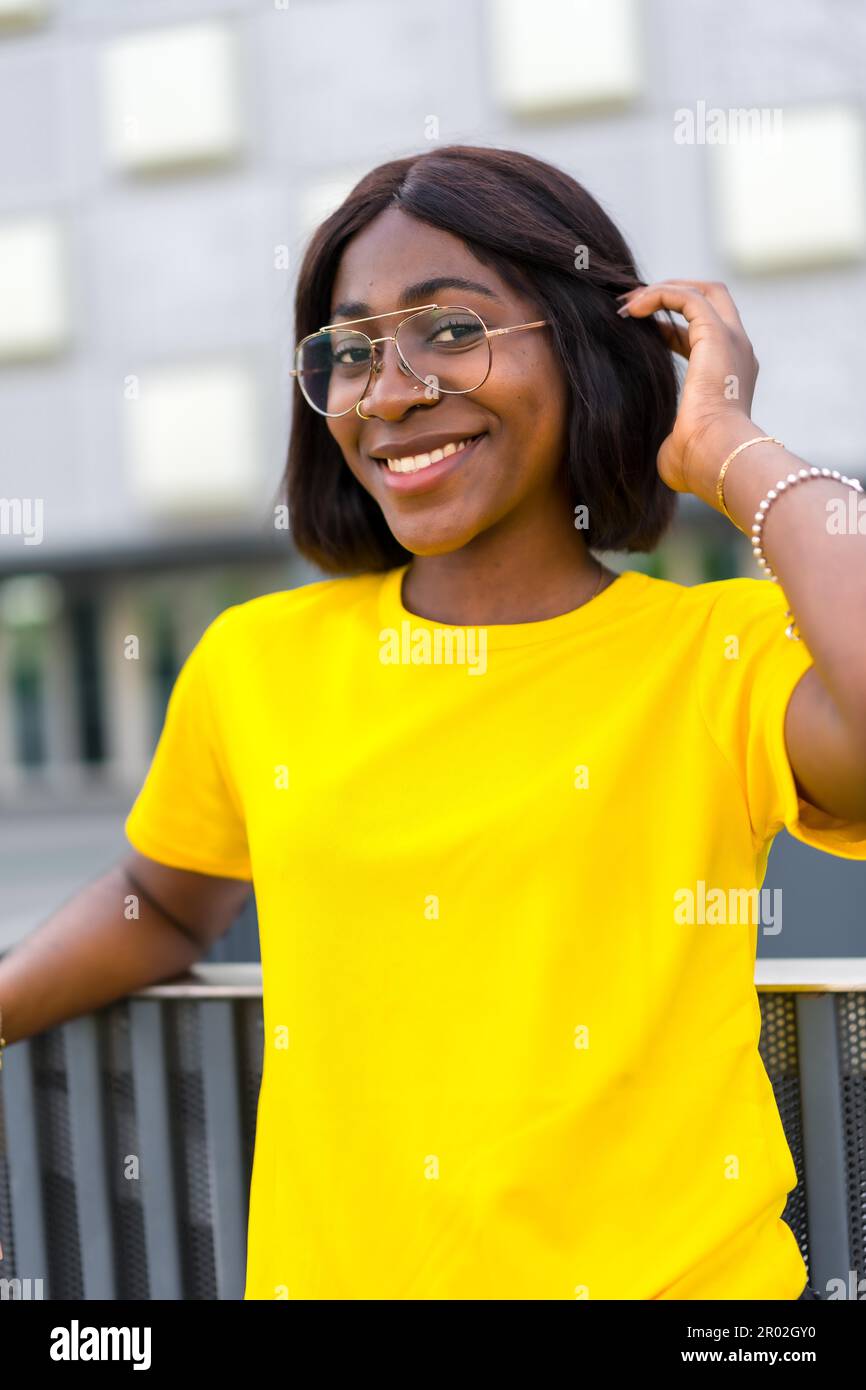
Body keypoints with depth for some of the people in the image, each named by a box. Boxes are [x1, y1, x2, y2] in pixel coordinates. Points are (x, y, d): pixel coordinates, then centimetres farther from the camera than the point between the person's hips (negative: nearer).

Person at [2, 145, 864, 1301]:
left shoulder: (726, 655, -10)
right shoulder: (256, 664, 0)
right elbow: (165, 905, 17)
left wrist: (733, 453, -20)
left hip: (675, 1265, -2)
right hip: (327, 1266, 3)